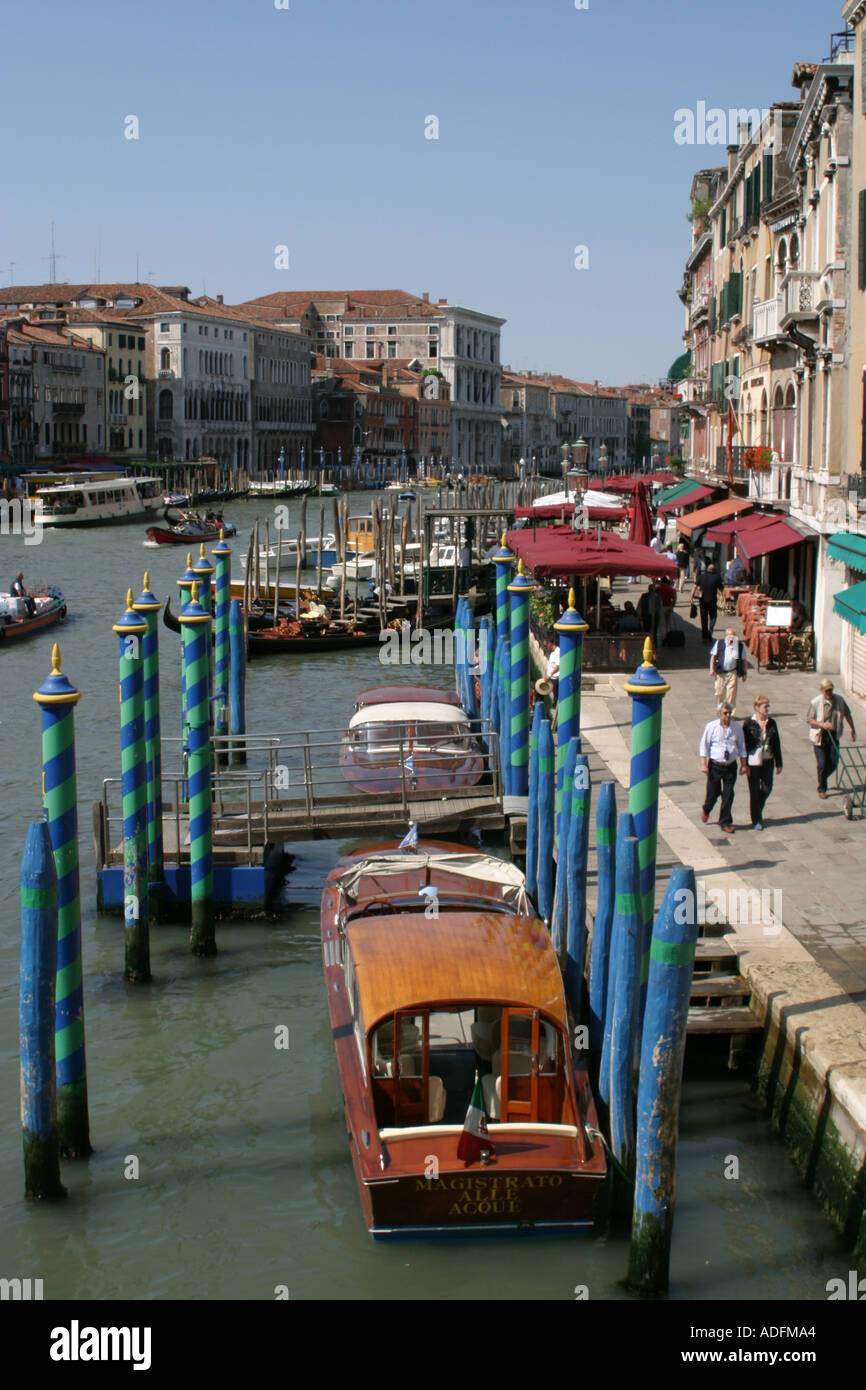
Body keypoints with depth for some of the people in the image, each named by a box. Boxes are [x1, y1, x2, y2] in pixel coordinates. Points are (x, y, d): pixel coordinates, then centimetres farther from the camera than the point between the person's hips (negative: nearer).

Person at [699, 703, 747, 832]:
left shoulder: (736, 727, 1)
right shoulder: (711, 726, -8)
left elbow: (741, 746, 10)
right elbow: (704, 745, -5)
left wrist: (743, 764, 8)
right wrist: (704, 764, -10)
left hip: (731, 766, 2)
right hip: (715, 766, -2)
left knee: (728, 795, 1)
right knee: (713, 793, 7)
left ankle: (725, 823, 11)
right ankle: (706, 810, 41)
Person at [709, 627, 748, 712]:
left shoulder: (740, 645, 2)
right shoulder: (719, 643, 3)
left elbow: (744, 660, 8)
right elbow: (713, 656, 7)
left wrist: (744, 673, 7)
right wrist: (712, 668, -2)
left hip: (732, 672, -1)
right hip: (720, 672, 1)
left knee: (731, 694, -5)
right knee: (719, 693, 6)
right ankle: (720, 710, 28)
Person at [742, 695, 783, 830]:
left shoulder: (772, 723, 3)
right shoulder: (748, 723, -8)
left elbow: (776, 743, 9)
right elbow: (743, 743, -5)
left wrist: (778, 763, 8)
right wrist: (744, 764, -6)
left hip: (767, 760, 4)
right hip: (753, 761, -4)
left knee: (767, 788, 4)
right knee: (754, 790, 3)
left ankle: (758, 811, 32)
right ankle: (756, 820, 13)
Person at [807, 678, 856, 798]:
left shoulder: (839, 700, -1)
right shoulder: (816, 702, -11)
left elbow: (847, 714, 13)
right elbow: (809, 719, -8)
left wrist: (852, 729, 15)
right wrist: (822, 724, -24)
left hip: (834, 735, 3)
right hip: (819, 736, -3)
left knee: (833, 762, 3)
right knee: (822, 763, -3)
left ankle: (822, 778, 33)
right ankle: (822, 789, 11)